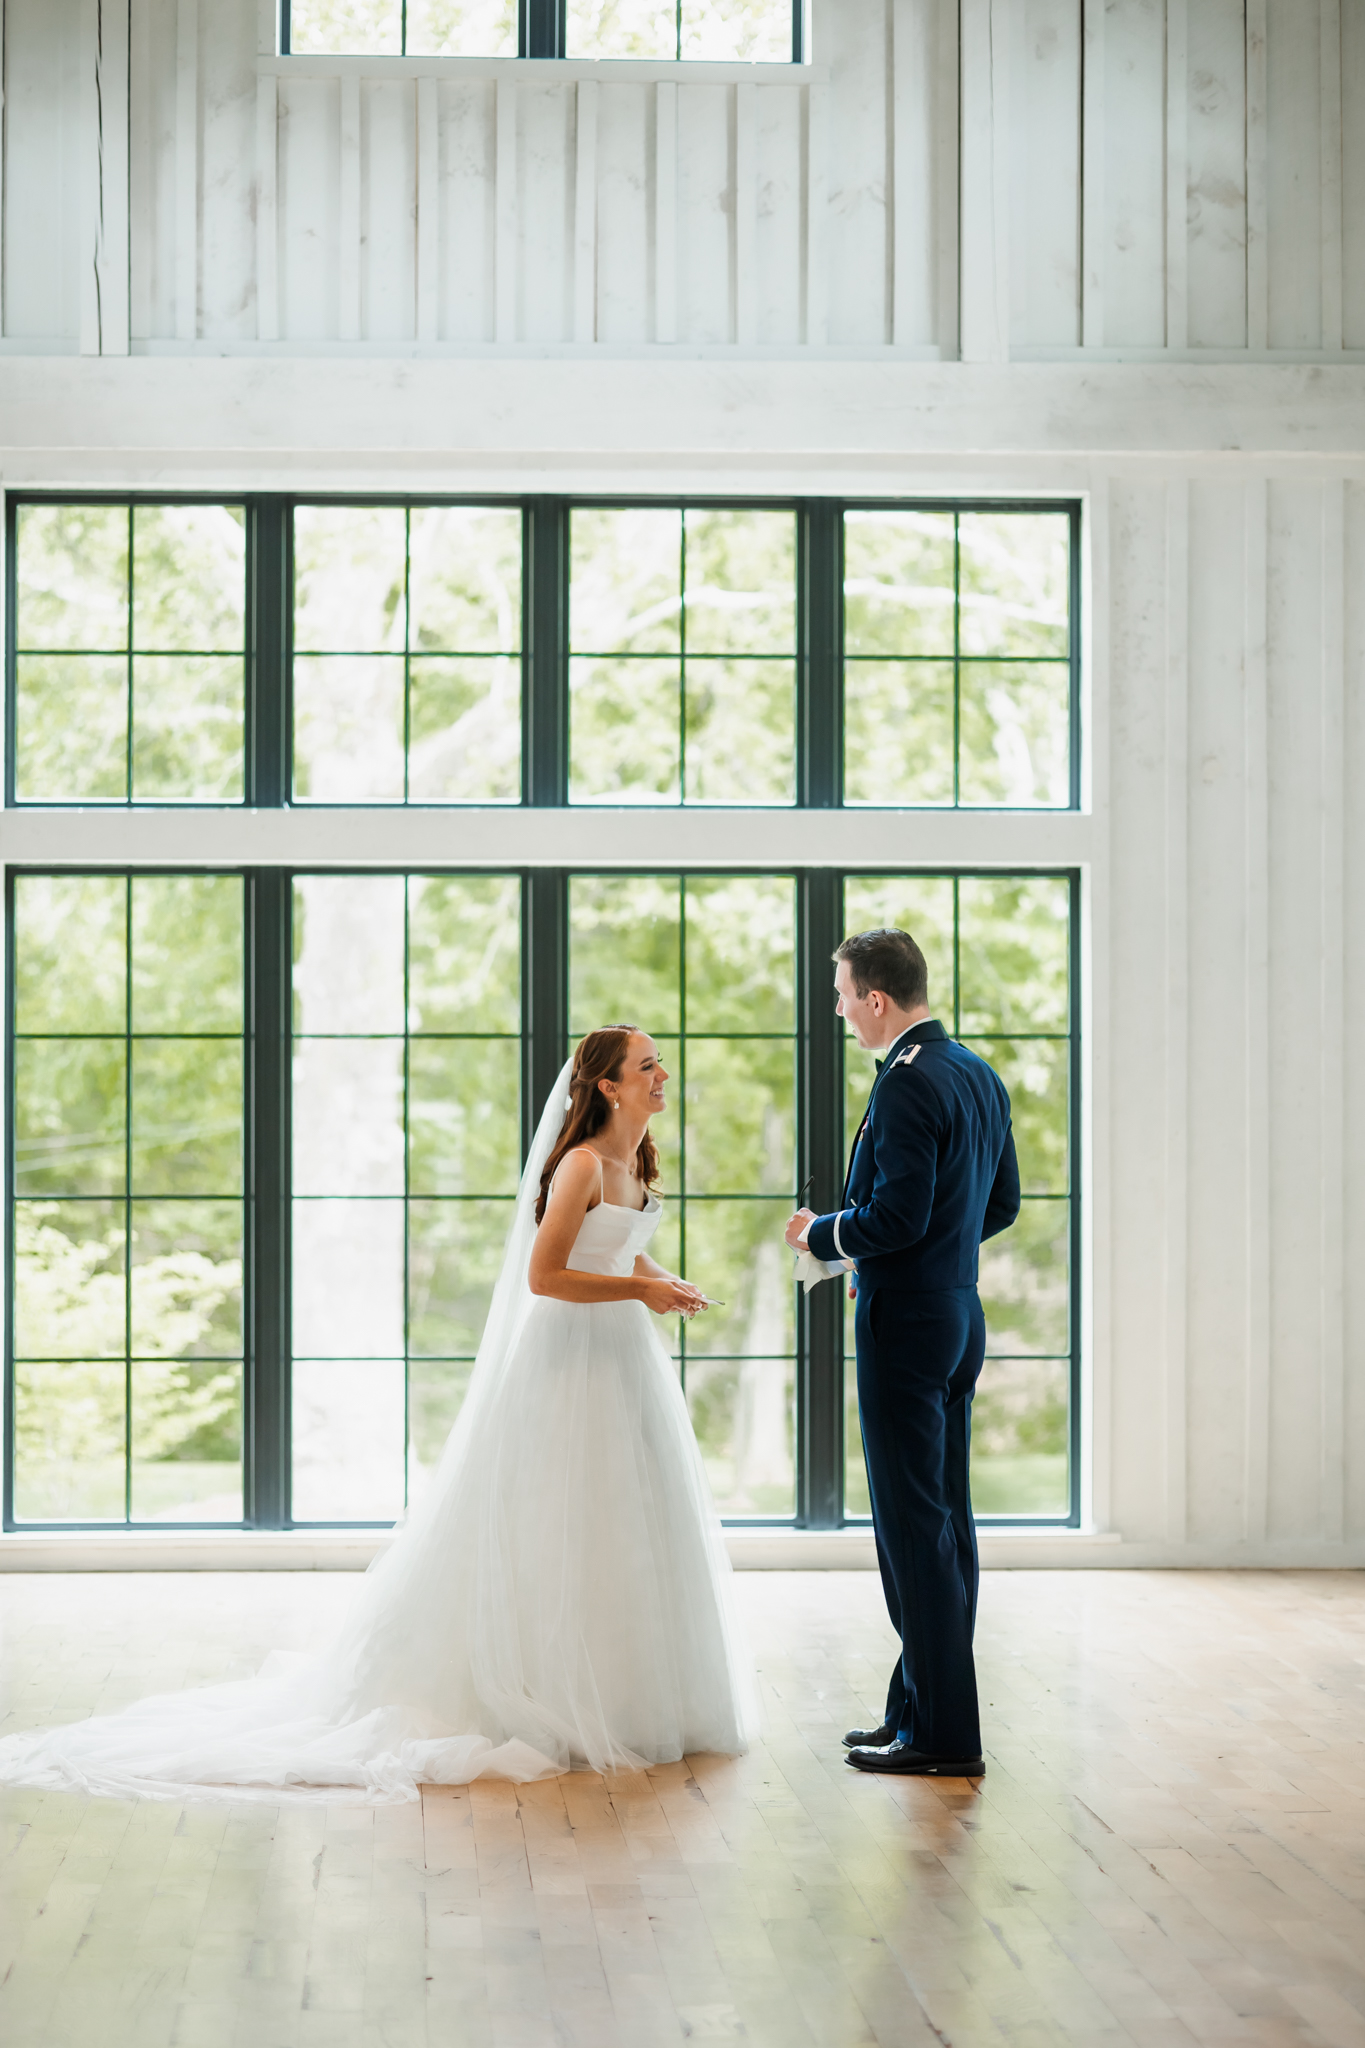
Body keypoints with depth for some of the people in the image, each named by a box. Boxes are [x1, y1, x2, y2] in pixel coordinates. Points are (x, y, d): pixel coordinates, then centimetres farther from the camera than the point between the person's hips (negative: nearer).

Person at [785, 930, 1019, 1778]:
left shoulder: (907, 1084, -18)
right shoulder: (980, 1075, 11)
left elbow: (898, 1214, -24)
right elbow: (1002, 1203, 17)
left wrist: (822, 1233, -7)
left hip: (907, 1325, -10)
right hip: (959, 1311, 10)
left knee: (915, 1526, -5)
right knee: (945, 1521, 13)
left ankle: (943, 1734, -1)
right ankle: (926, 1709, 22)